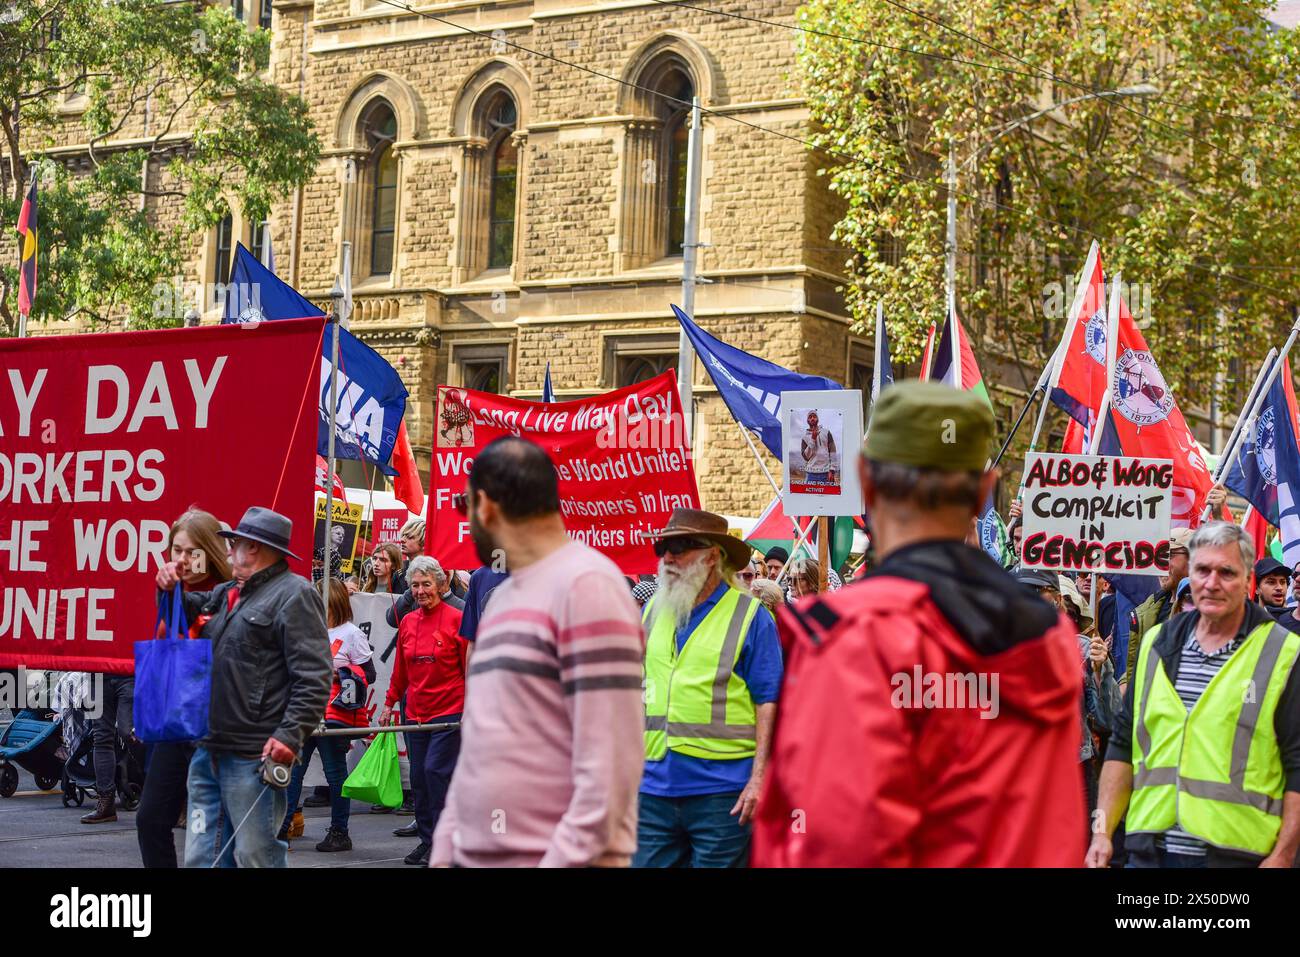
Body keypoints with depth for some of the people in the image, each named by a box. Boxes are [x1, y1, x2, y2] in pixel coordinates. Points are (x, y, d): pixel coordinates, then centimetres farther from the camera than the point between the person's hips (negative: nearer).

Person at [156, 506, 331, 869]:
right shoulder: (229, 593, 21)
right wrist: (171, 589, 17)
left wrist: (291, 734, -23)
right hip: (209, 751, 9)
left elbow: (313, 676, -15)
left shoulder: (293, 595, -6)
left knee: (255, 857, -5)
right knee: (202, 856, 9)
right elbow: (188, 611, 39)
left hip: (254, 757, -9)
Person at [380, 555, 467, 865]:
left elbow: (471, 668, -4)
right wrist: (389, 704, 19)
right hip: (414, 711, 6)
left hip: (449, 710, -6)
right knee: (419, 777, 7)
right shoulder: (408, 622, 10)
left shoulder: (455, 619, -6)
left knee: (436, 771, -11)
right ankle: (427, 839, 17)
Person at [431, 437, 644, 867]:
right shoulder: (501, 598, 17)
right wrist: (445, 847, 13)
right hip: (476, 856, 8)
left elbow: (609, 762, -18)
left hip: (556, 858, -8)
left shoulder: (587, 585, -11)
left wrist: (563, 860, -19)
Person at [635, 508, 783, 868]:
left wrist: (758, 778, -13)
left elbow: (768, 702, -5)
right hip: (654, 784, 5)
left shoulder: (750, 616, -2)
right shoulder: (653, 611, 13)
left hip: (722, 789, -5)